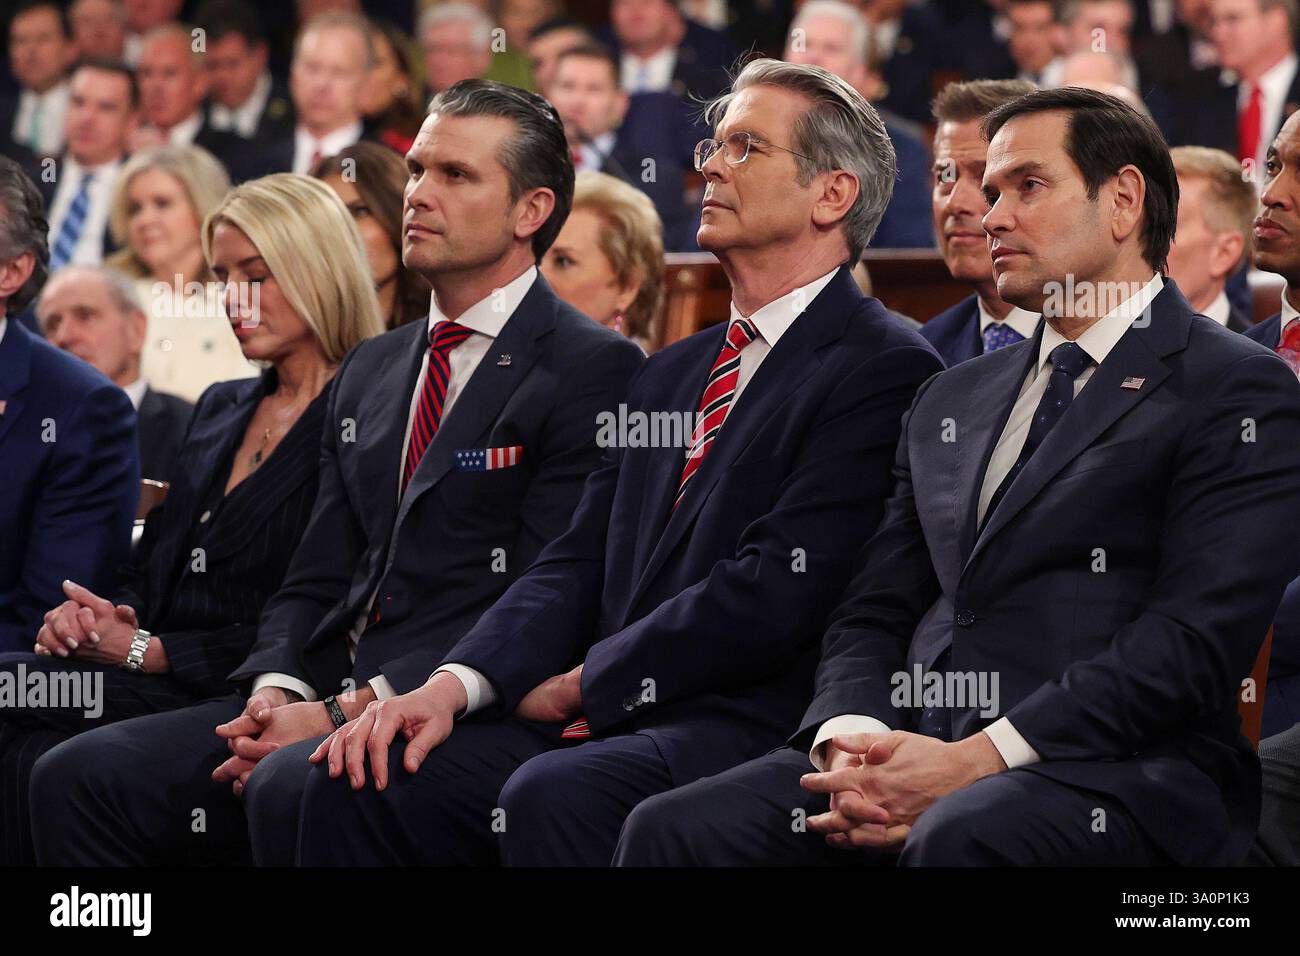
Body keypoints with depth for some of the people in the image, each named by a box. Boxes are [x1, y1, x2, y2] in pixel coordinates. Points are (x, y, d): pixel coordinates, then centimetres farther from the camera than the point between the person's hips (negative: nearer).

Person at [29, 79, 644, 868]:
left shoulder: (593, 369, -3)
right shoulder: (370, 371, 23)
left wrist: (347, 713, -17)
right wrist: (277, 687, -4)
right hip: (328, 691, 7)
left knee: (291, 789, -36)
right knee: (78, 776, -11)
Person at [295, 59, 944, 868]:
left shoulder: (887, 369, -4)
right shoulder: (672, 374, 25)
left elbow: (774, 594, -14)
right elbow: (578, 566, 16)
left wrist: (583, 682, -7)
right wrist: (457, 682, -3)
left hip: (745, 732, -8)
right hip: (601, 721, 8)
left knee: (552, 797, -36)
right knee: (358, 785, -12)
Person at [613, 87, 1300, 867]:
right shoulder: (953, 402, 26)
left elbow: (1195, 638, -10)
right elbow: (872, 618, 21)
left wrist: (975, 761, -17)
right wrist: (850, 743, -4)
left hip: (1119, 775, -6)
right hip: (916, 750, 6)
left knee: (962, 836, -40)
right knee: (673, 829, -19)